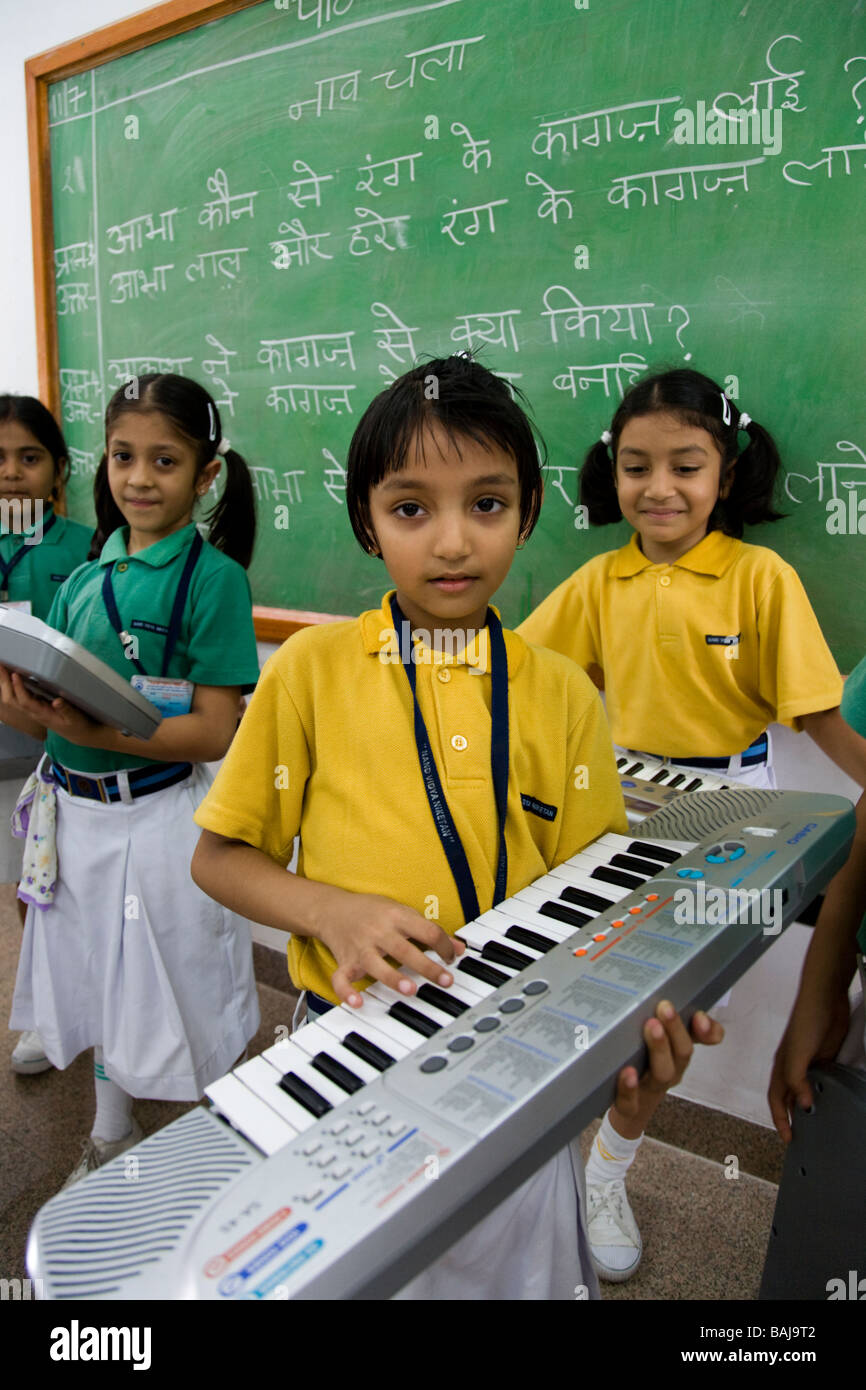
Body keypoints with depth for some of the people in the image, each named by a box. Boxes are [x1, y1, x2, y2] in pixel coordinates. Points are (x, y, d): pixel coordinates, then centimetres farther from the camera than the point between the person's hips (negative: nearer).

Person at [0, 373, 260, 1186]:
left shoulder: (212, 576, -11)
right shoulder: (84, 579, 6)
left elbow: (215, 730, -16)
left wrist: (98, 732, -27)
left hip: (163, 819, -6)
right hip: (76, 814, 6)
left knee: (180, 996, 8)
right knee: (100, 987, 22)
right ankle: (111, 1143, 46)